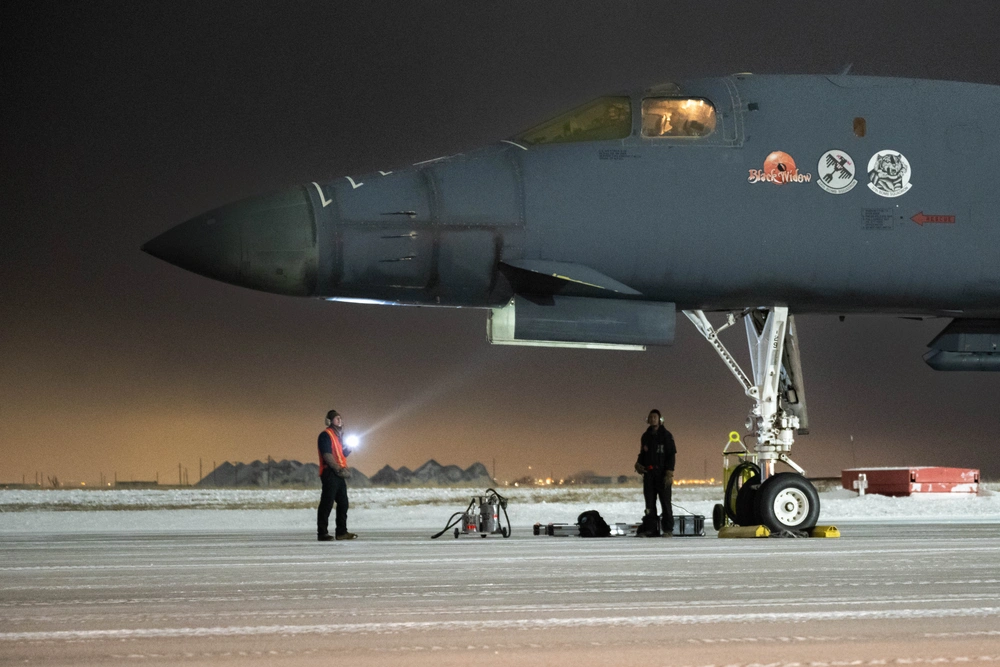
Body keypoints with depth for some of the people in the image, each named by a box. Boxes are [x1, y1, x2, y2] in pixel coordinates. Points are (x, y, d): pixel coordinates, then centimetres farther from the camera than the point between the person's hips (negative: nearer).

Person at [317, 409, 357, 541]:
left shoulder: (339, 435, 21)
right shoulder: (325, 435, -6)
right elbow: (327, 455, -16)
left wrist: (349, 448, 3)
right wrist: (338, 469, -20)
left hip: (340, 474, 9)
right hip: (330, 472, -9)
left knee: (343, 503, 10)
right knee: (327, 503, -10)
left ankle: (341, 532, 15)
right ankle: (322, 533, -9)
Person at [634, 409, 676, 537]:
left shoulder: (666, 435, -2)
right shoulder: (646, 436, 14)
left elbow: (672, 454, -5)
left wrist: (669, 473, -13)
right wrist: (638, 463, 2)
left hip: (662, 473, -5)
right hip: (648, 473, 5)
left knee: (665, 501, -5)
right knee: (650, 502, 4)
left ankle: (668, 529, -2)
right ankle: (651, 528, 7)